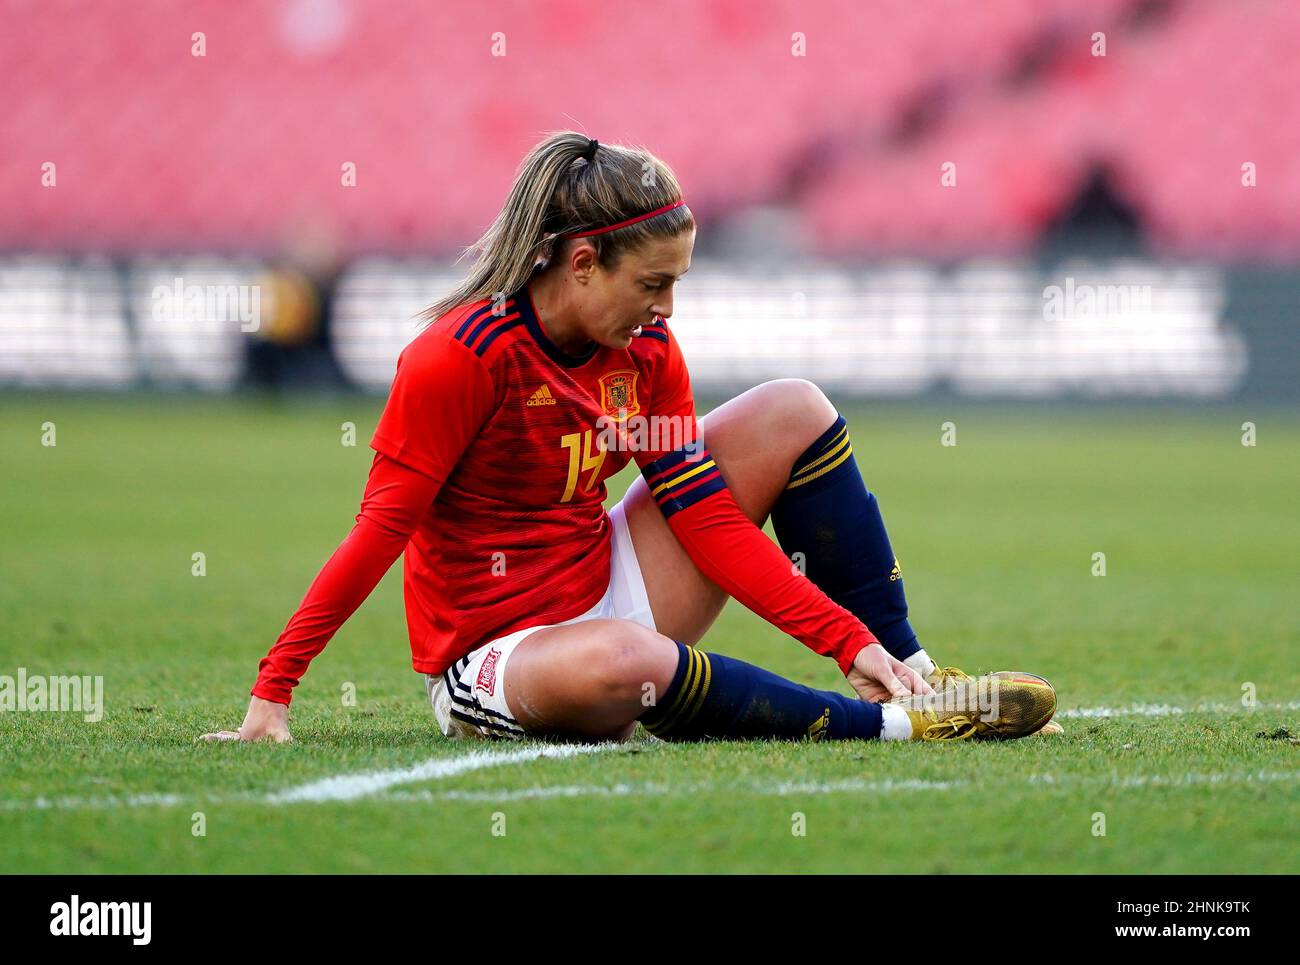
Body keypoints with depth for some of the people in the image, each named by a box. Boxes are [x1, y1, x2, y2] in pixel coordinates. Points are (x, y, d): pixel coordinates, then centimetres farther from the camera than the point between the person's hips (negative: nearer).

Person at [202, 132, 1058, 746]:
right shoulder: (462, 356, -21)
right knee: (618, 664, -45)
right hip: (488, 657, -8)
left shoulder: (648, 353, 0)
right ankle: (888, 723, -31)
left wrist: (855, 642, -10)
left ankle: (906, 671, 4)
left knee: (793, 411, 1)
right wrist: (272, 696, -22)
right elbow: (379, 531, -20)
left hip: (607, 594, 8)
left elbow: (708, 519, -1)